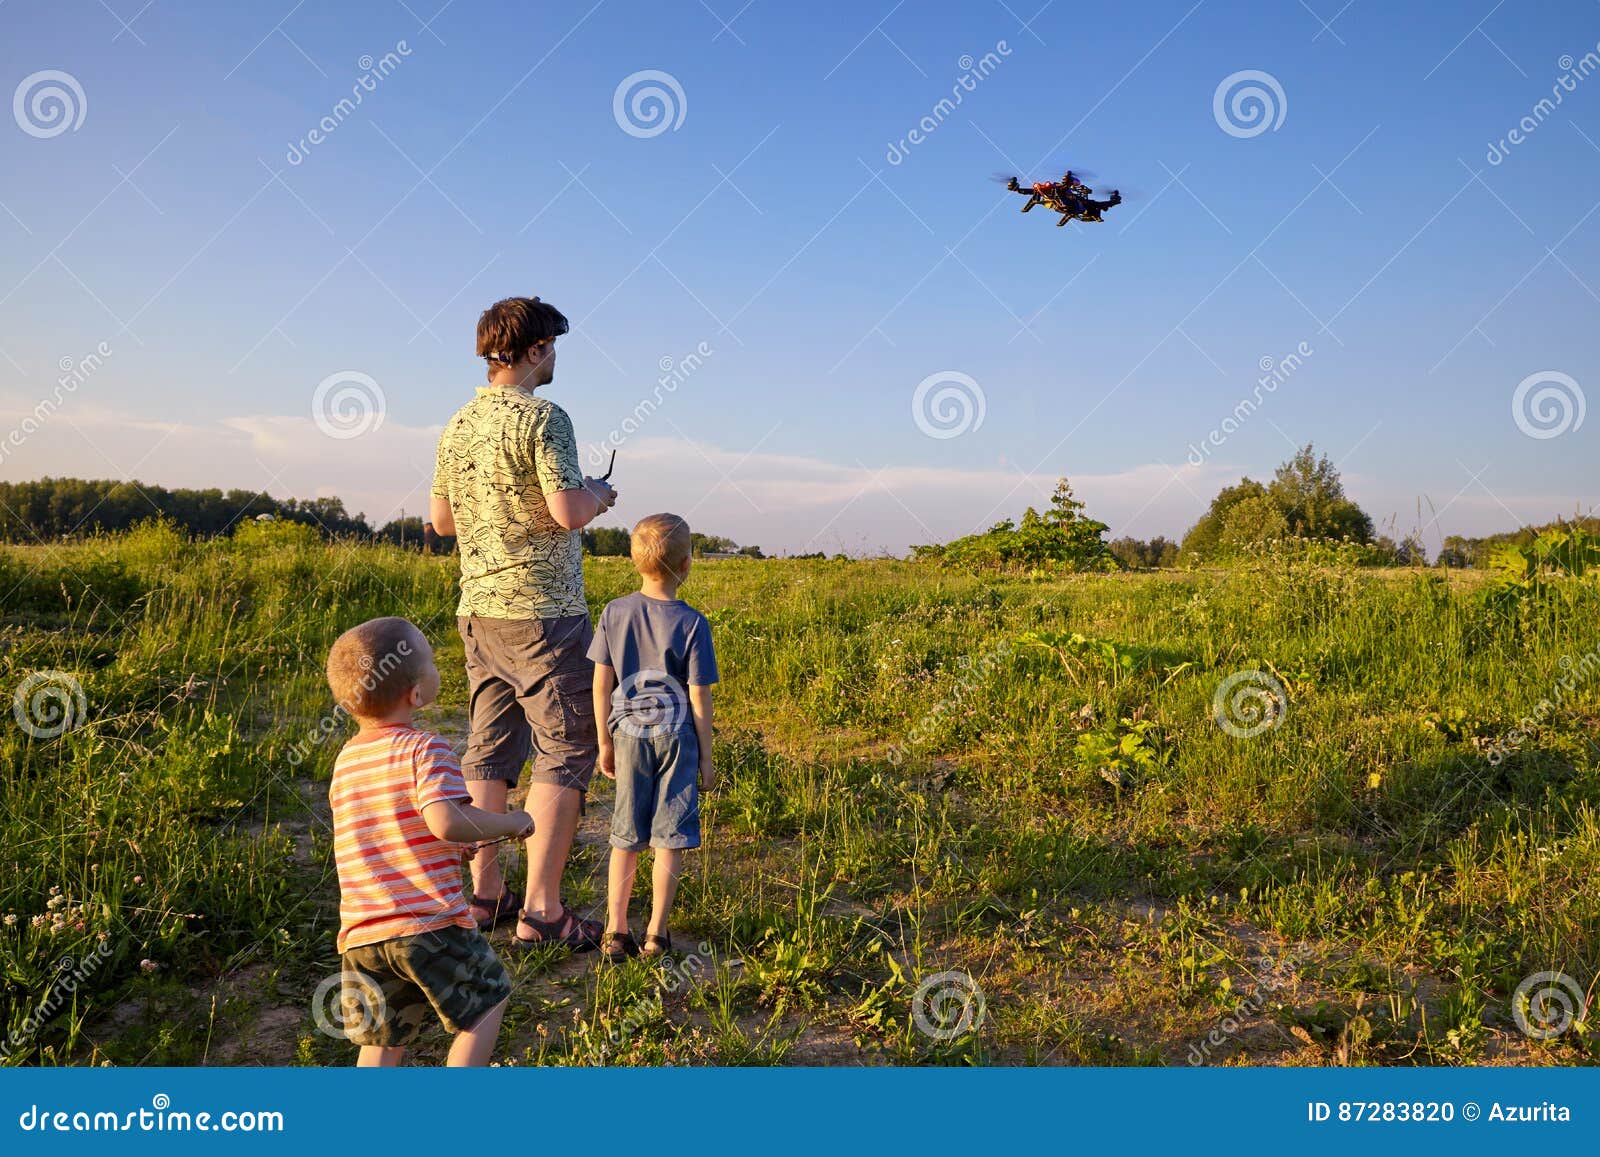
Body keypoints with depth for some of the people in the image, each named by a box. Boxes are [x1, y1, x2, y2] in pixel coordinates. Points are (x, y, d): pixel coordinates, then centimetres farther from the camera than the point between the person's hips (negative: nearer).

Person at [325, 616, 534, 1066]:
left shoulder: (345, 761, 13)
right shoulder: (425, 749, -12)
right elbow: (445, 821, -26)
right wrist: (512, 823, -11)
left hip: (360, 935, 6)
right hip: (430, 924, -6)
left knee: (382, 1042, 17)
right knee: (489, 997, 15)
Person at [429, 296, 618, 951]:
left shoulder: (459, 425, 12)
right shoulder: (542, 417, -12)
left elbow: (441, 520, 17)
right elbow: (568, 511, -19)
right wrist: (598, 497, 1)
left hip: (479, 609, 8)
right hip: (543, 610, -8)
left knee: (488, 750, 13)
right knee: (563, 754, -2)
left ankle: (483, 894, 19)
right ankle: (540, 910, -1)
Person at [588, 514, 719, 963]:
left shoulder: (615, 612, -2)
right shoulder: (691, 622, -12)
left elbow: (601, 684, 2)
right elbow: (698, 697, -9)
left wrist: (605, 741, 13)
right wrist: (706, 757, 1)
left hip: (629, 733, 3)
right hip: (676, 736, -3)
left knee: (625, 838, 13)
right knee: (669, 839, 6)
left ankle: (616, 931, 16)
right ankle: (656, 934, 11)